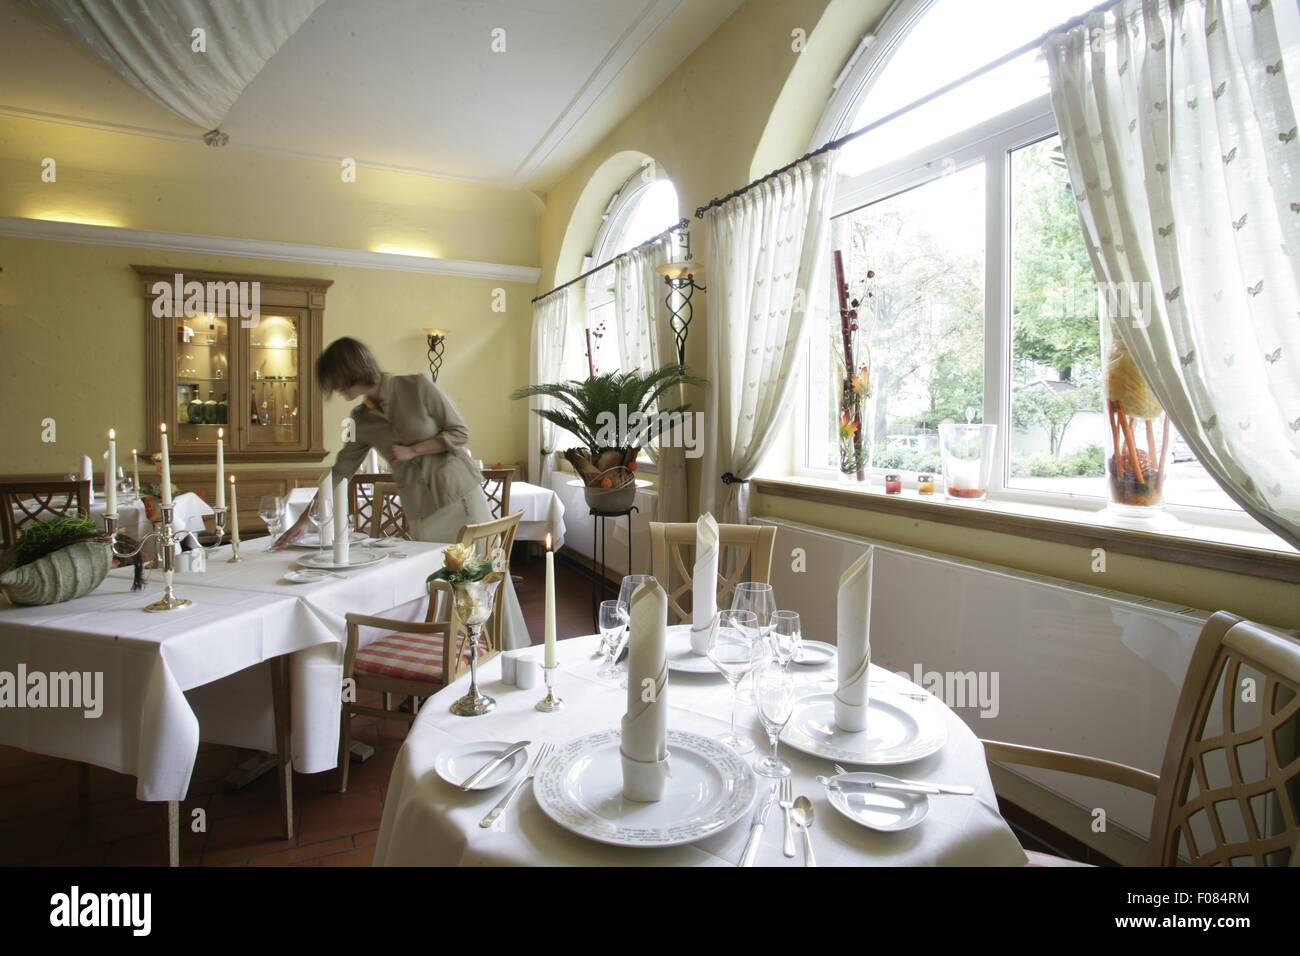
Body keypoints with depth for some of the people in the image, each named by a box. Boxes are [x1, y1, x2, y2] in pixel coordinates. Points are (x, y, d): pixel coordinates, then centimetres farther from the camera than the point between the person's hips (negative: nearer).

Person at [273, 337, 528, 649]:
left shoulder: (418, 386, -7)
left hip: (460, 493, -4)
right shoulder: (361, 421, 6)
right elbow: (340, 471, 9)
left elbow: (460, 432, -6)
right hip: (420, 509, 4)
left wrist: (412, 451, -12)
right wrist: (304, 520, 7)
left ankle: (510, 655, 12)